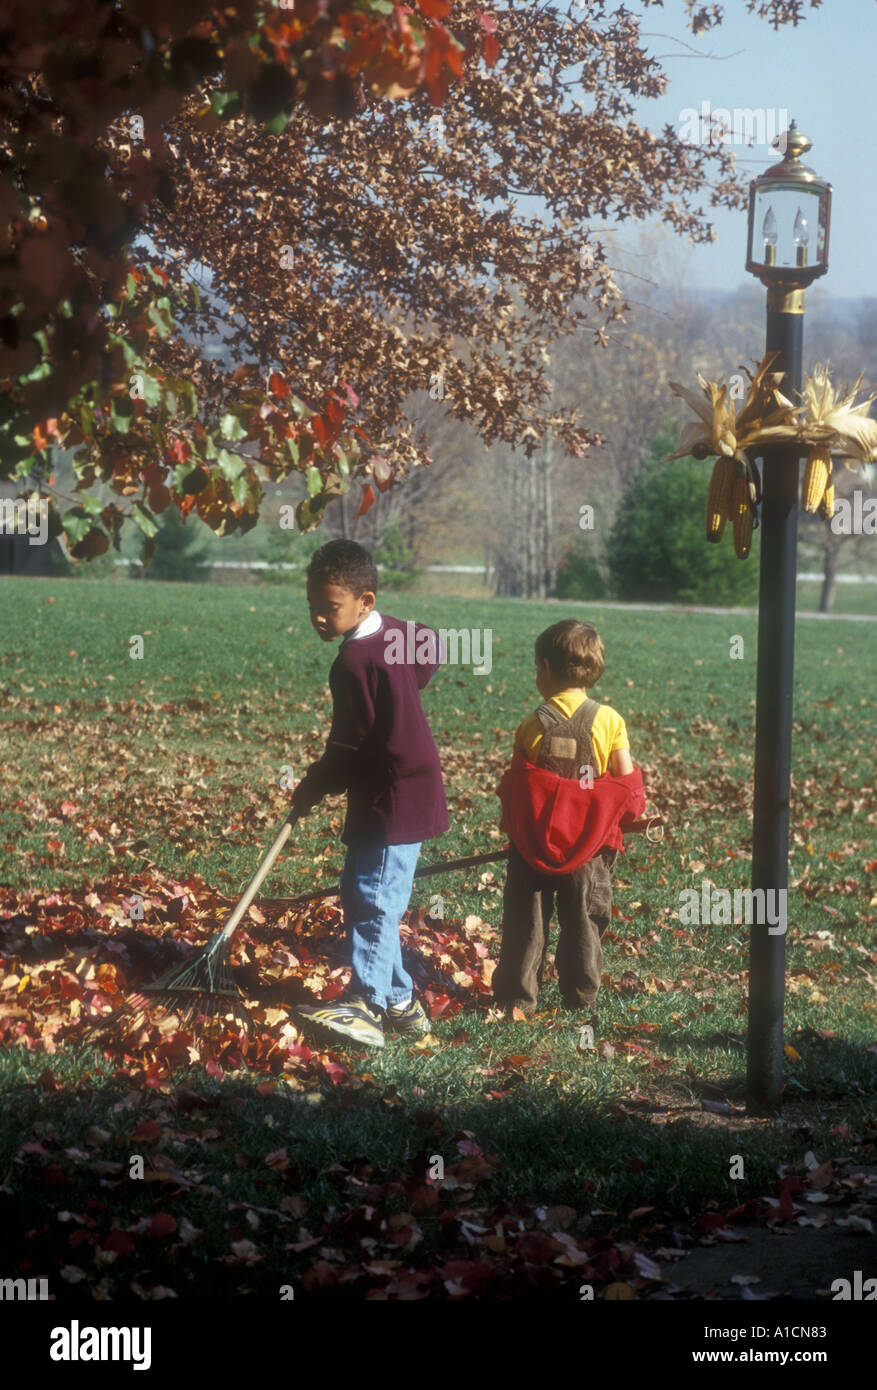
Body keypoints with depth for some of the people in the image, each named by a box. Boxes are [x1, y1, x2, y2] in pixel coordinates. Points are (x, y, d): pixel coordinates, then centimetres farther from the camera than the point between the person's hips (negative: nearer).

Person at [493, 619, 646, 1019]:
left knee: (526, 919, 8)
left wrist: (510, 824, 13)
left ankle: (517, 997, 11)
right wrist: (616, 820, 13)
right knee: (583, 920, 11)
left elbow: (512, 785, -3)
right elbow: (626, 781, -4)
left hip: (534, 839, -1)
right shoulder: (609, 720, -6)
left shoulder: (534, 725, -8)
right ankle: (581, 998, 15)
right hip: (589, 845, 1)